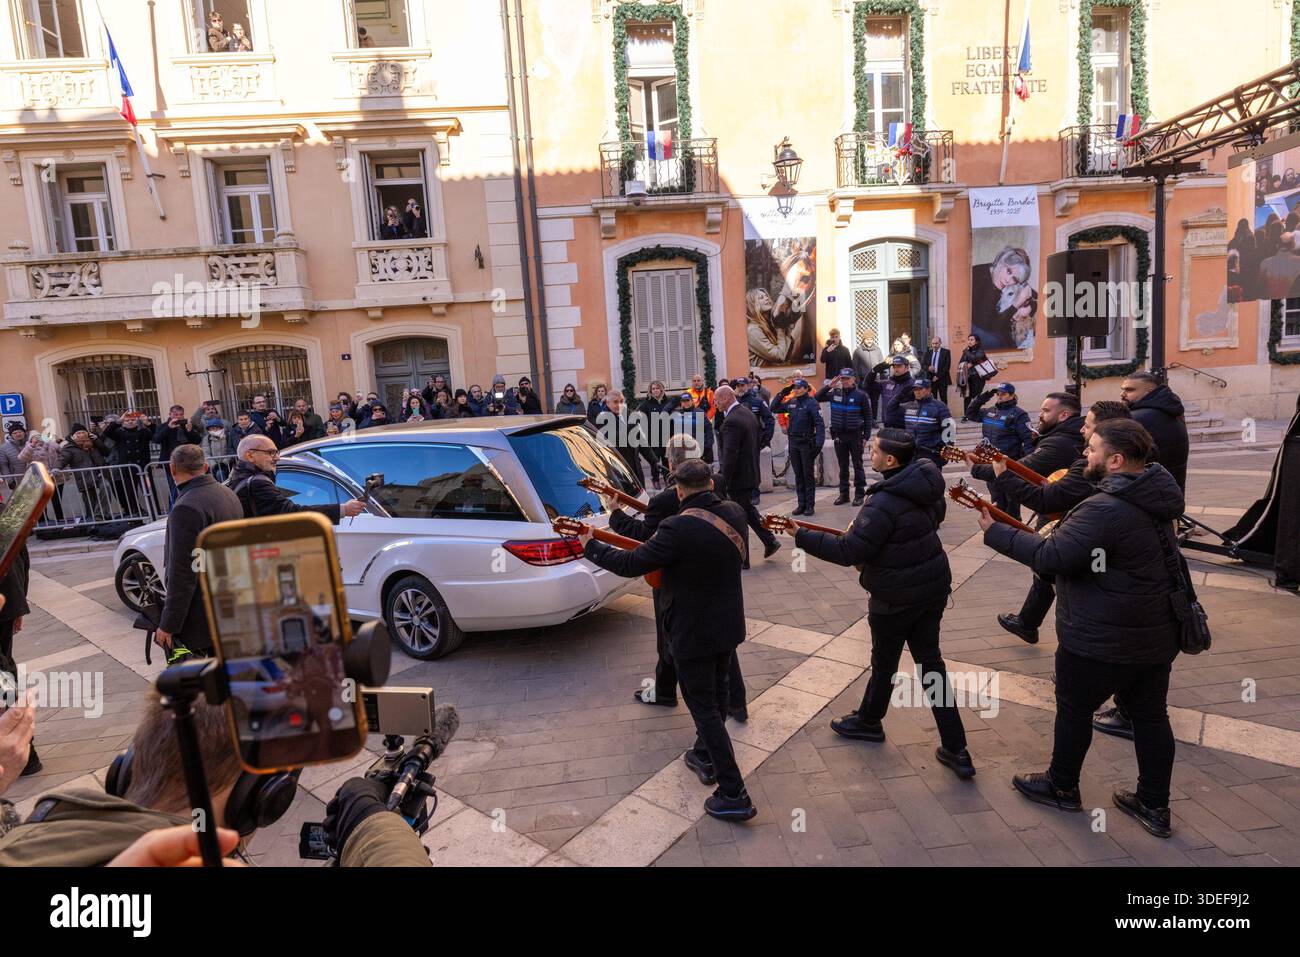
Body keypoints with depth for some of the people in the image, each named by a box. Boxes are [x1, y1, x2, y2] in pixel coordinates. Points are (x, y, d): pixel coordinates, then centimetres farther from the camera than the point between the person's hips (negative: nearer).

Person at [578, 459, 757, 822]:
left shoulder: (679, 529, -27)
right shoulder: (734, 513, -6)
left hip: (692, 634, -7)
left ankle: (734, 795, 10)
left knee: (705, 707, 5)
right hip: (728, 626, 7)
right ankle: (705, 757, 46)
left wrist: (591, 547, -6)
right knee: (716, 694, 24)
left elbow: (632, 564, -21)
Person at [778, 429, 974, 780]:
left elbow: (848, 551, -26)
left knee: (884, 662, 15)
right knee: (930, 660, 15)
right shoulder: (926, 482, -2)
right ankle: (955, 750, 18)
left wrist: (800, 536, -21)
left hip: (896, 597, -8)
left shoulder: (884, 503, -28)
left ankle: (869, 720, 41)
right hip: (933, 586, 8)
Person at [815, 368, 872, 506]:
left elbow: (868, 417, -1)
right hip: (839, 436, 3)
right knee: (843, 467, 11)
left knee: (858, 466, 5)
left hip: (855, 435, -3)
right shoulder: (835, 393, 5)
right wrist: (828, 386, -4)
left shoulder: (861, 395, -4)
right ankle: (843, 494, 18)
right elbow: (817, 398, 8)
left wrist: (866, 436, -5)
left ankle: (859, 494, 11)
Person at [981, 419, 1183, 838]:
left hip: (1102, 642, -8)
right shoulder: (1152, 496, 3)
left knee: (1074, 709, 13)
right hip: (1158, 634, 8)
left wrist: (995, 532, -19)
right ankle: (1155, 807, 32)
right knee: (1151, 715, 18)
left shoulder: (1103, 510, -28)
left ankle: (1062, 788, 32)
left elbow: (1051, 557, -26)